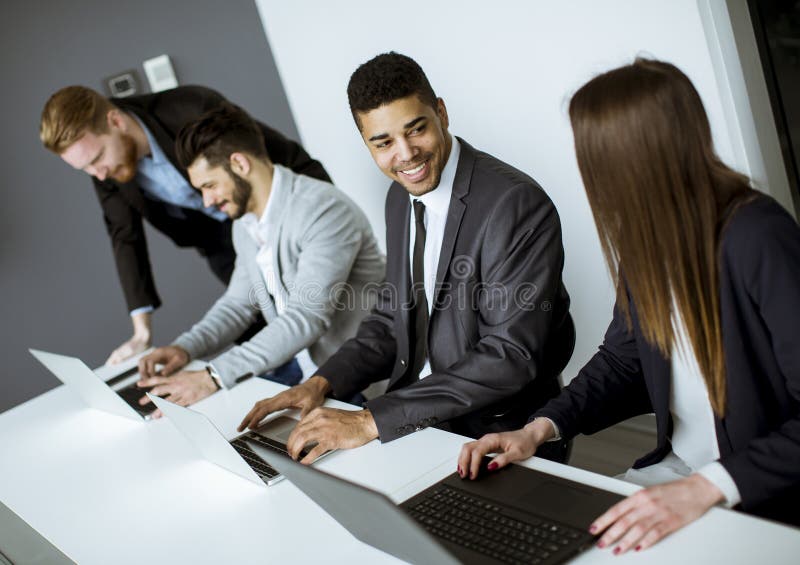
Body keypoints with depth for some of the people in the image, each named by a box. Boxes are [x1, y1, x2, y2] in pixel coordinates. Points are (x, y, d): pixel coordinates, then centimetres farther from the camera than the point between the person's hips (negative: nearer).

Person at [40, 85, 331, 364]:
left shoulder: (194, 110, -33)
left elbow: (291, 159, -24)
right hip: (218, 236, 4)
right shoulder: (104, 166, -15)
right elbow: (125, 236, -7)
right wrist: (142, 332, -11)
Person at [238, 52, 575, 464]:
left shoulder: (515, 203, -19)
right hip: (417, 423, 7)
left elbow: (512, 356, -24)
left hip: (501, 437, -6)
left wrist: (373, 421, -26)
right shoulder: (401, 198, 7)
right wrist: (323, 383, -2)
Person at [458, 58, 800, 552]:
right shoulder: (646, 235, 0)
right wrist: (540, 428, -1)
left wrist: (705, 488, -30)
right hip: (678, 472, 7)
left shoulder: (758, 240, -22)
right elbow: (623, 363, 11)